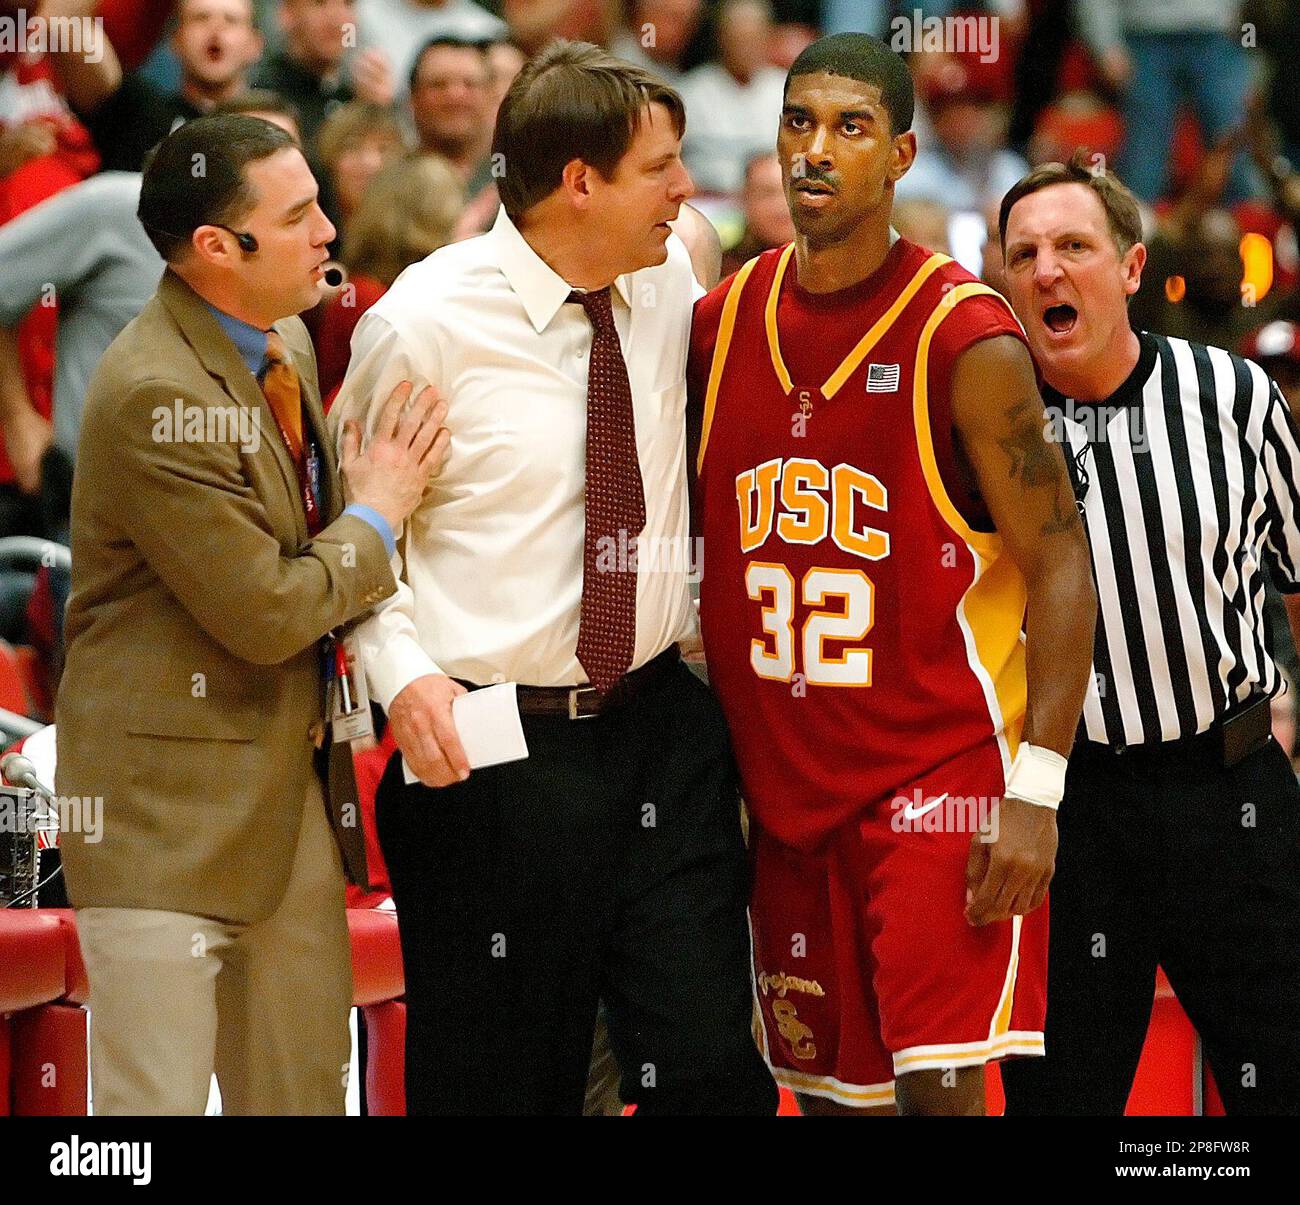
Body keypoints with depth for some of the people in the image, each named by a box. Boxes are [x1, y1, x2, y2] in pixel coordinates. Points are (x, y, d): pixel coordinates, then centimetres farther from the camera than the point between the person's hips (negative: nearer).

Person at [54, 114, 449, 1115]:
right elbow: (264, 611, -20)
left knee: (305, 1084, 13)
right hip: (171, 803, -9)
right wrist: (375, 517, -6)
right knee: (155, 1101, -5)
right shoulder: (153, 397, -22)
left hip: (293, 781, 9)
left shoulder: (288, 342, 7)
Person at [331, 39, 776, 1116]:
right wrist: (404, 674, -17)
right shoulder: (422, 324, -10)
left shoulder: (670, 282, 4)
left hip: (662, 728, 4)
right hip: (492, 754, -4)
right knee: (500, 1082, 3)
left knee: (712, 1066, -2)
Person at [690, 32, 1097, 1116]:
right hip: (780, 772, 5)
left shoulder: (965, 337, -10)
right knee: (828, 1086, 9)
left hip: (939, 766, -5)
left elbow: (1060, 566, -10)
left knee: (938, 1083, -14)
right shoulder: (723, 322, 6)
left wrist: (1035, 792, -18)